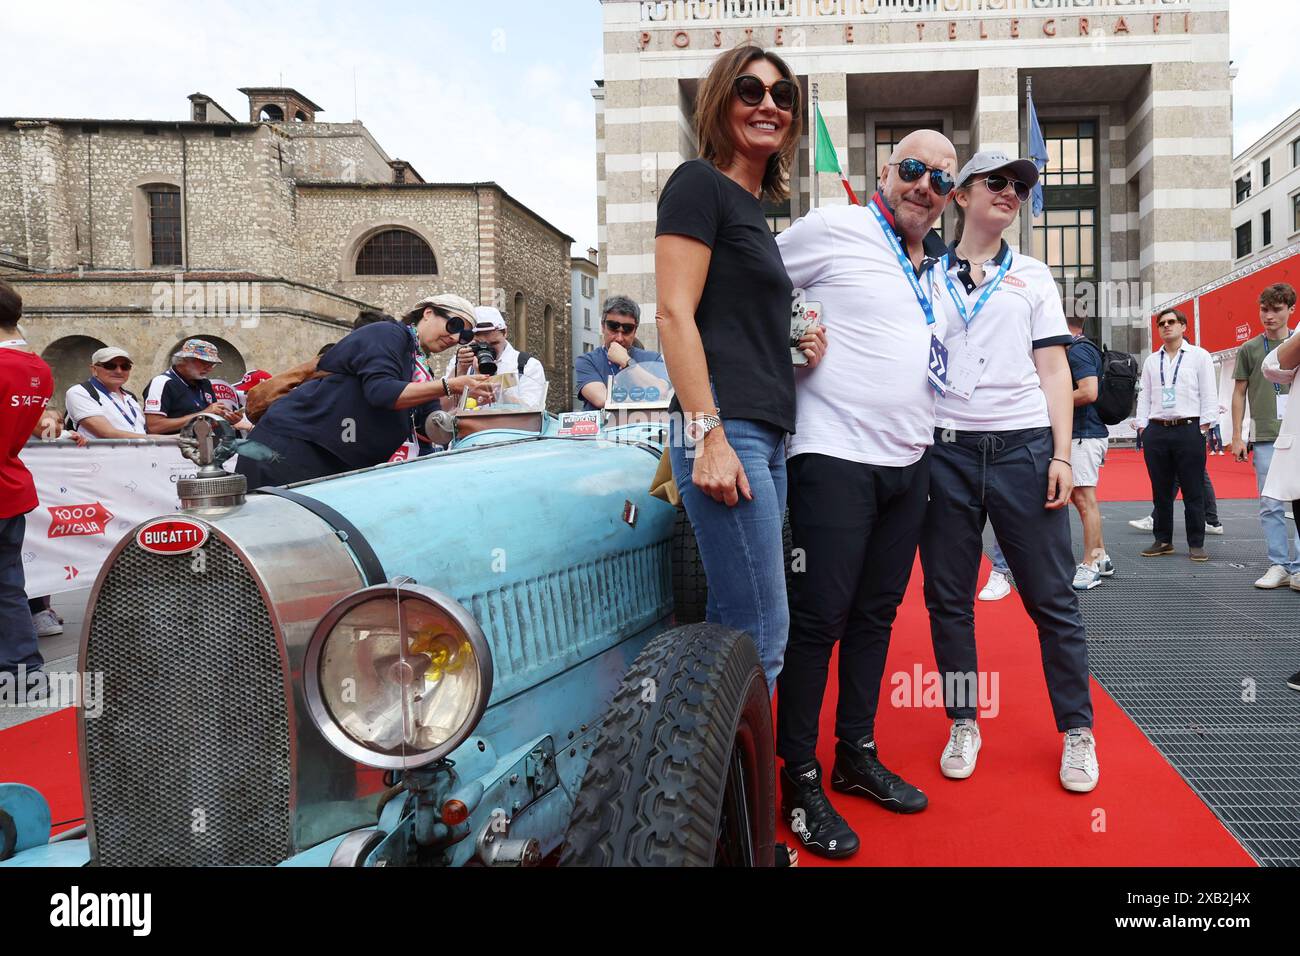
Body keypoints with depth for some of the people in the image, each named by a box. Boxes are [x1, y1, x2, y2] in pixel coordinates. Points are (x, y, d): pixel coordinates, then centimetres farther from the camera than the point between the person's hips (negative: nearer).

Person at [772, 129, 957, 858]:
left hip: (910, 461, 7)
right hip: (836, 454, -7)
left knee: (876, 614, 13)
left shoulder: (938, 264, 16)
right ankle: (800, 777, 9)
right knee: (820, 618, -4)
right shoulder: (834, 229, -4)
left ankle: (857, 755, 27)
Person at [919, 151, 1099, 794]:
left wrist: (1061, 455, -2)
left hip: (1022, 446, 0)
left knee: (1052, 597, 1)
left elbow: (1053, 370, 9)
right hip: (945, 450, 0)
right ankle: (964, 723, 19)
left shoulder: (1033, 277, 15)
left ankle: (1077, 730, 15)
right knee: (948, 596, 5)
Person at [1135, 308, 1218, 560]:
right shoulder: (1151, 360, 16)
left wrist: (1204, 426, -6)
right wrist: (1142, 427, 6)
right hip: (1157, 431, 4)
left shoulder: (1199, 356, 6)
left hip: (1189, 429, -3)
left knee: (1193, 491, -2)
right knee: (1160, 491, 7)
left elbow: (1209, 393, 1)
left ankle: (1196, 544, 5)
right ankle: (1163, 540, 16)